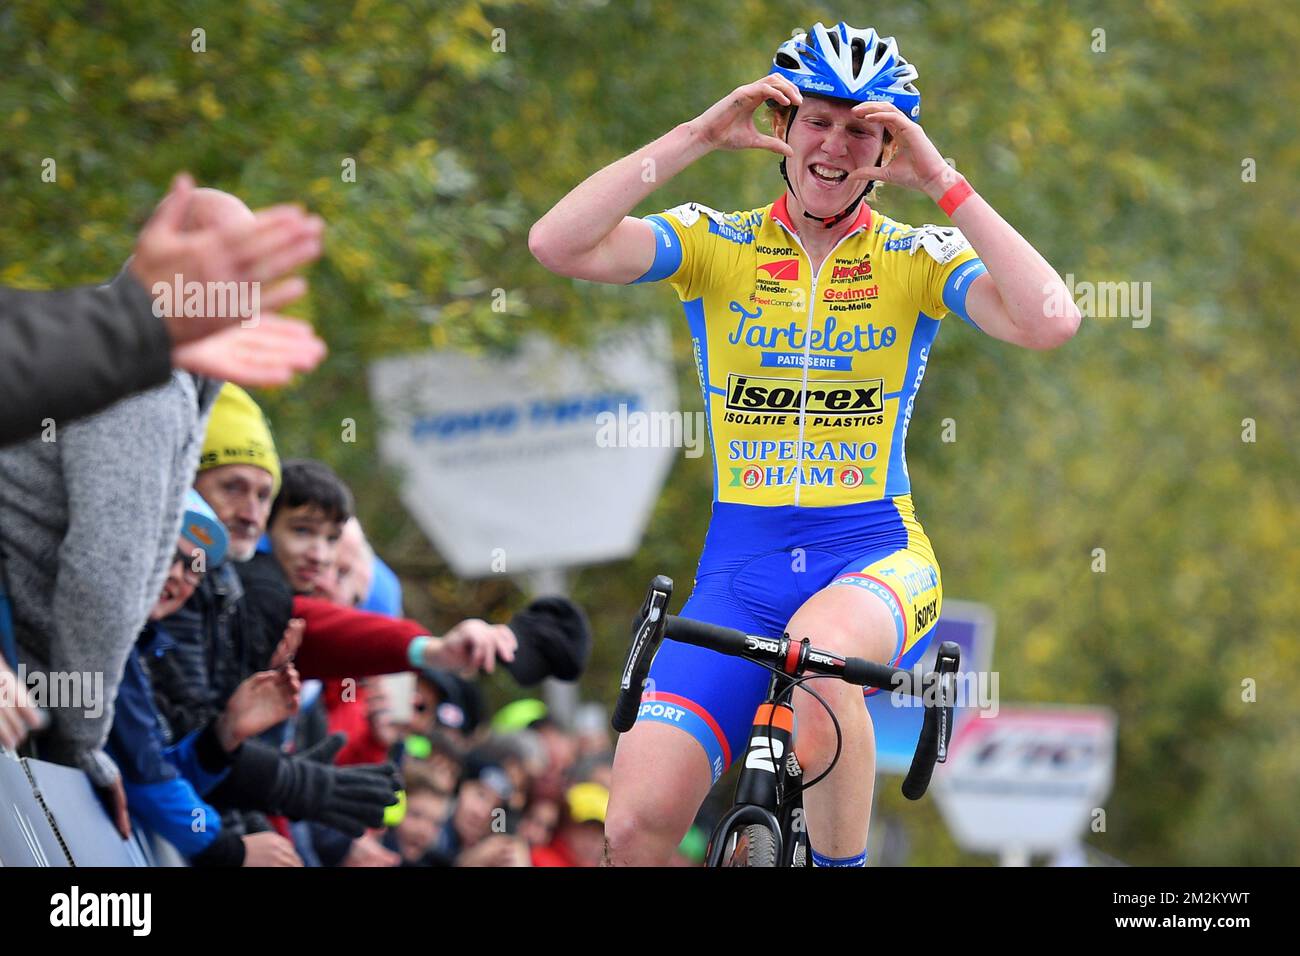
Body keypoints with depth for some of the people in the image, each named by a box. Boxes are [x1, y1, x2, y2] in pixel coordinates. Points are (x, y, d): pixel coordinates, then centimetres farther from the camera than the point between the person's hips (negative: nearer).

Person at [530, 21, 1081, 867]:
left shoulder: (919, 259, 2)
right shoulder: (716, 245, 4)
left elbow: (1049, 322, -17)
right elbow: (558, 244, -12)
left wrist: (943, 182, -15)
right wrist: (699, 136, -13)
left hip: (877, 552, -2)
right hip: (741, 565, 2)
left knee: (819, 645, -40)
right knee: (638, 825, -15)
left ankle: (843, 866, -19)